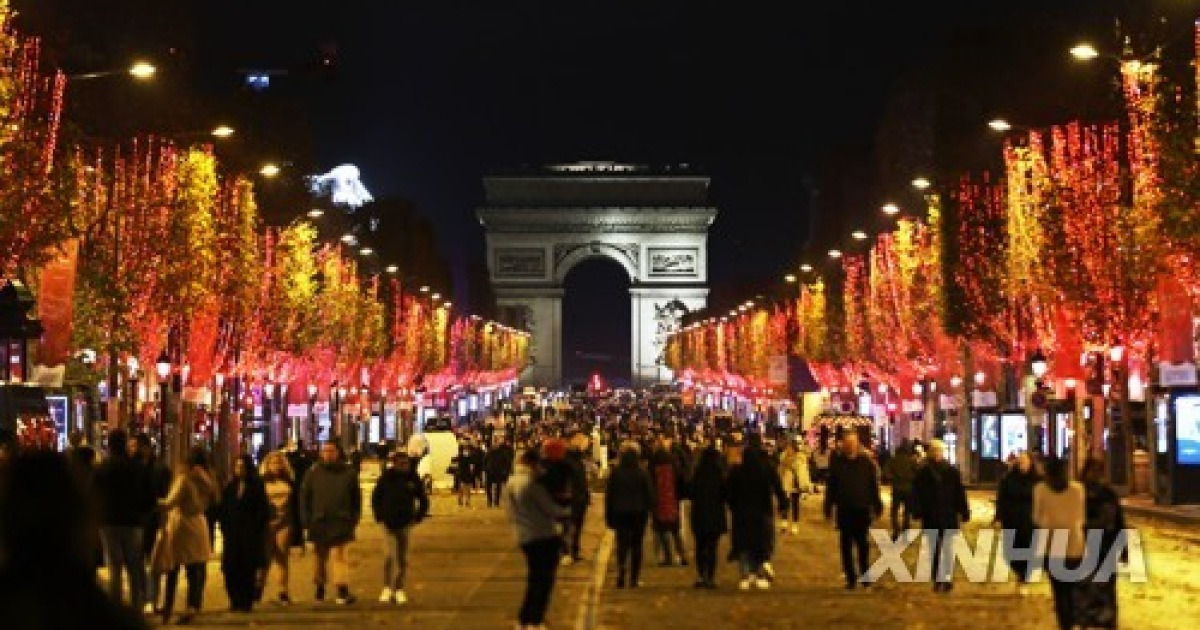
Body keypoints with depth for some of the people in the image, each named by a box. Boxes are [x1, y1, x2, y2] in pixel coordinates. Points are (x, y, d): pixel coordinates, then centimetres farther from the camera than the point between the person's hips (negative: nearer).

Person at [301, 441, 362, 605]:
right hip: (319, 522, 2)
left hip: (340, 523, -2)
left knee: (339, 555, -11)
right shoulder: (313, 473, 4)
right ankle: (320, 588, 31)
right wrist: (306, 519, -1)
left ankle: (343, 591, -14)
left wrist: (354, 518, 2)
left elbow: (356, 498, 9)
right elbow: (304, 497, 7)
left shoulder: (348, 473, 3)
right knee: (321, 558, 14)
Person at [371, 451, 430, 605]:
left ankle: (399, 590, 19)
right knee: (389, 556, -13)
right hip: (389, 523, -2)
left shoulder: (413, 479, -2)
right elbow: (375, 498, 8)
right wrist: (379, 517, 3)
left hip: (405, 523, 2)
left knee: (402, 559, 7)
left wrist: (418, 517, 3)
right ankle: (387, 588, 1)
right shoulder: (386, 478, -5)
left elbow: (424, 500, 10)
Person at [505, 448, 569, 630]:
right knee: (545, 580, 1)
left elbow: (510, 513, 13)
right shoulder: (532, 483, -16)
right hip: (545, 537, -7)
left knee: (535, 579, 19)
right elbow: (552, 509, -14)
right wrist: (567, 511, 4)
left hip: (524, 538, 7)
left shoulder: (510, 484, 7)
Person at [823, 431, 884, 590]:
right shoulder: (837, 463, 3)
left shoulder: (866, 463, 1)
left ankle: (865, 576, 12)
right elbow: (831, 487, 4)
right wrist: (828, 507, 1)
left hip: (862, 510, -1)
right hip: (844, 511, 1)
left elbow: (874, 487, 3)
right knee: (846, 546, 4)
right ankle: (851, 578, 11)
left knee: (862, 545, 3)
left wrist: (877, 506, 1)